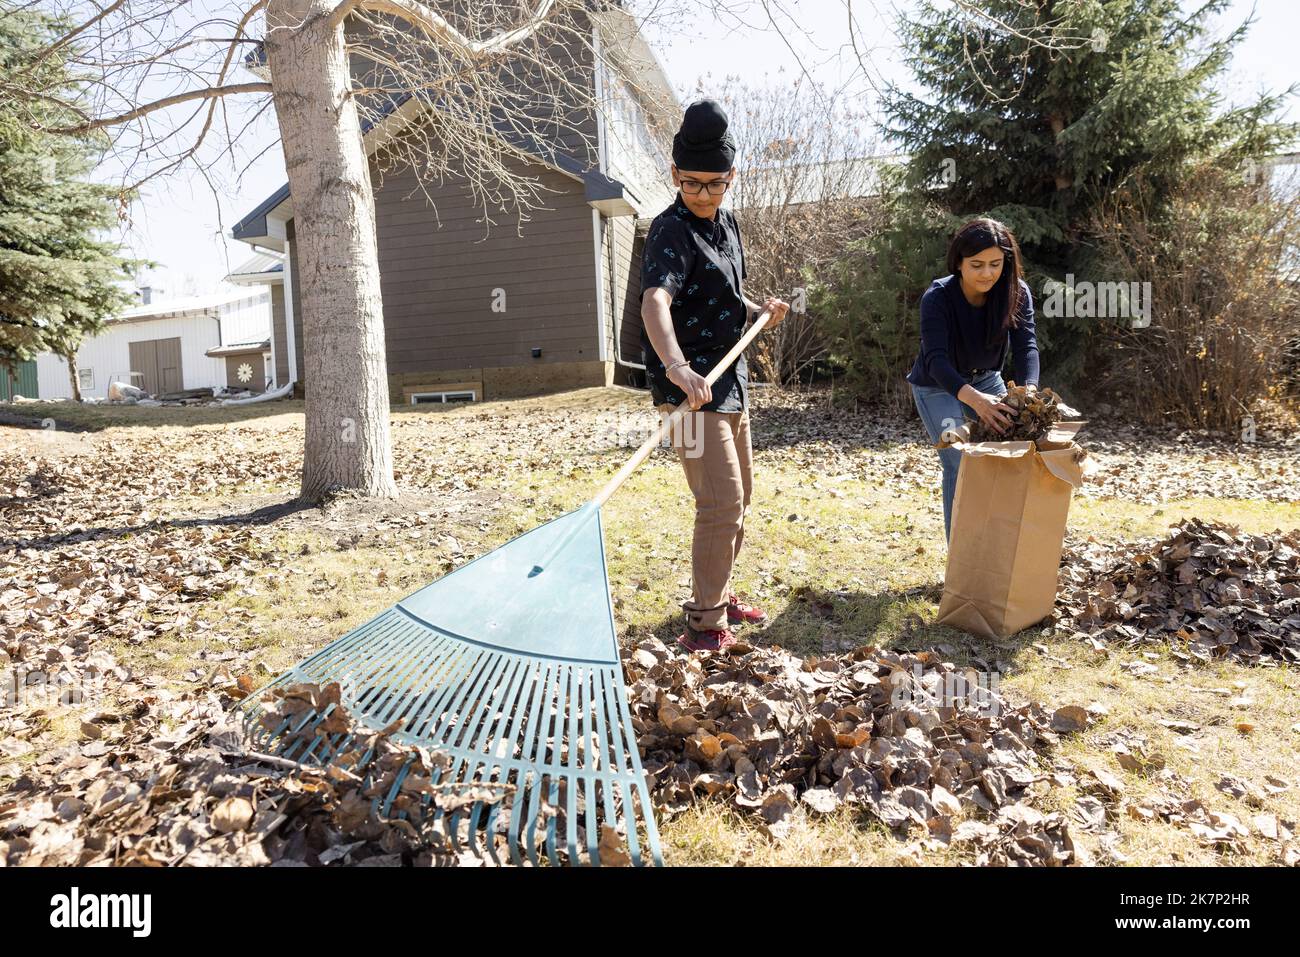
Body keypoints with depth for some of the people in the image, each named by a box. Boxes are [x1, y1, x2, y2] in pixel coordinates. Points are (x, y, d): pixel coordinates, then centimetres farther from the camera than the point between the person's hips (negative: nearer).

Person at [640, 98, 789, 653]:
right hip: (692, 388, -9)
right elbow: (655, 302, -36)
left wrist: (757, 310, 6)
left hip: (731, 381, 10)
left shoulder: (725, 223, 12)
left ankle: (718, 596, 34)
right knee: (721, 504, -12)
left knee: (738, 496, 18)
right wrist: (676, 367, -53)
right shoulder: (671, 231, -16)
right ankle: (704, 624, 1)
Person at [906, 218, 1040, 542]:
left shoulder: (1017, 293, -17)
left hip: (986, 379, 5)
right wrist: (974, 398, -56)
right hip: (938, 386, -4)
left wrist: (1028, 391, -48)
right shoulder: (937, 298, -29)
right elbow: (936, 359, -39)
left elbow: (1026, 346, -27)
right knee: (960, 465, -16)